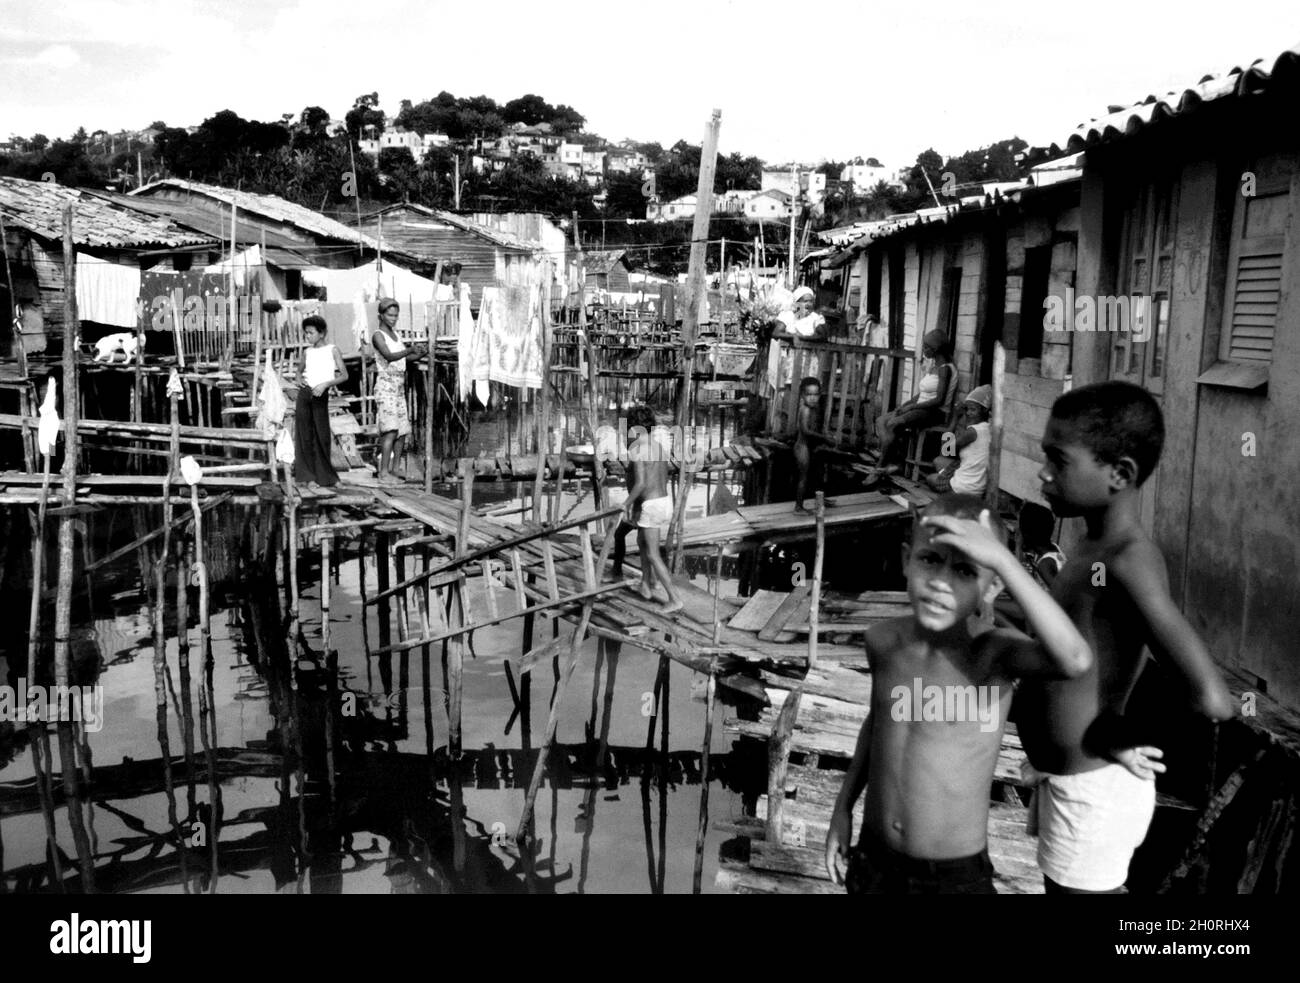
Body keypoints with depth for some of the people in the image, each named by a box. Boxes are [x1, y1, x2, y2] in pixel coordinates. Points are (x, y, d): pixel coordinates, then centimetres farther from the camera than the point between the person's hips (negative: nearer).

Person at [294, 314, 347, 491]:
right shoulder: (307, 352, 11)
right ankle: (308, 476, 6)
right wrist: (300, 379, 4)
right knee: (305, 436, 2)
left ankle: (323, 476, 13)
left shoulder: (332, 350, -1)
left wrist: (325, 384, -17)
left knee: (322, 436, -1)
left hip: (320, 396, -3)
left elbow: (344, 375, -6)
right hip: (304, 394, 4)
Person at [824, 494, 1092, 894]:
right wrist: (843, 808, 17)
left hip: (956, 876, -3)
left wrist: (1003, 559, -41)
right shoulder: (883, 640, -7)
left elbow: (1076, 660, -42)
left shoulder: (993, 652, -21)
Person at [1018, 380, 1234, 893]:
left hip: (1092, 792, -9)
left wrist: (1120, 735, -19)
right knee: (1059, 886, 24)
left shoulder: (1128, 562, -26)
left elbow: (1211, 700, -33)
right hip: (1068, 779, 9)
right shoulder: (1096, 546, 2)